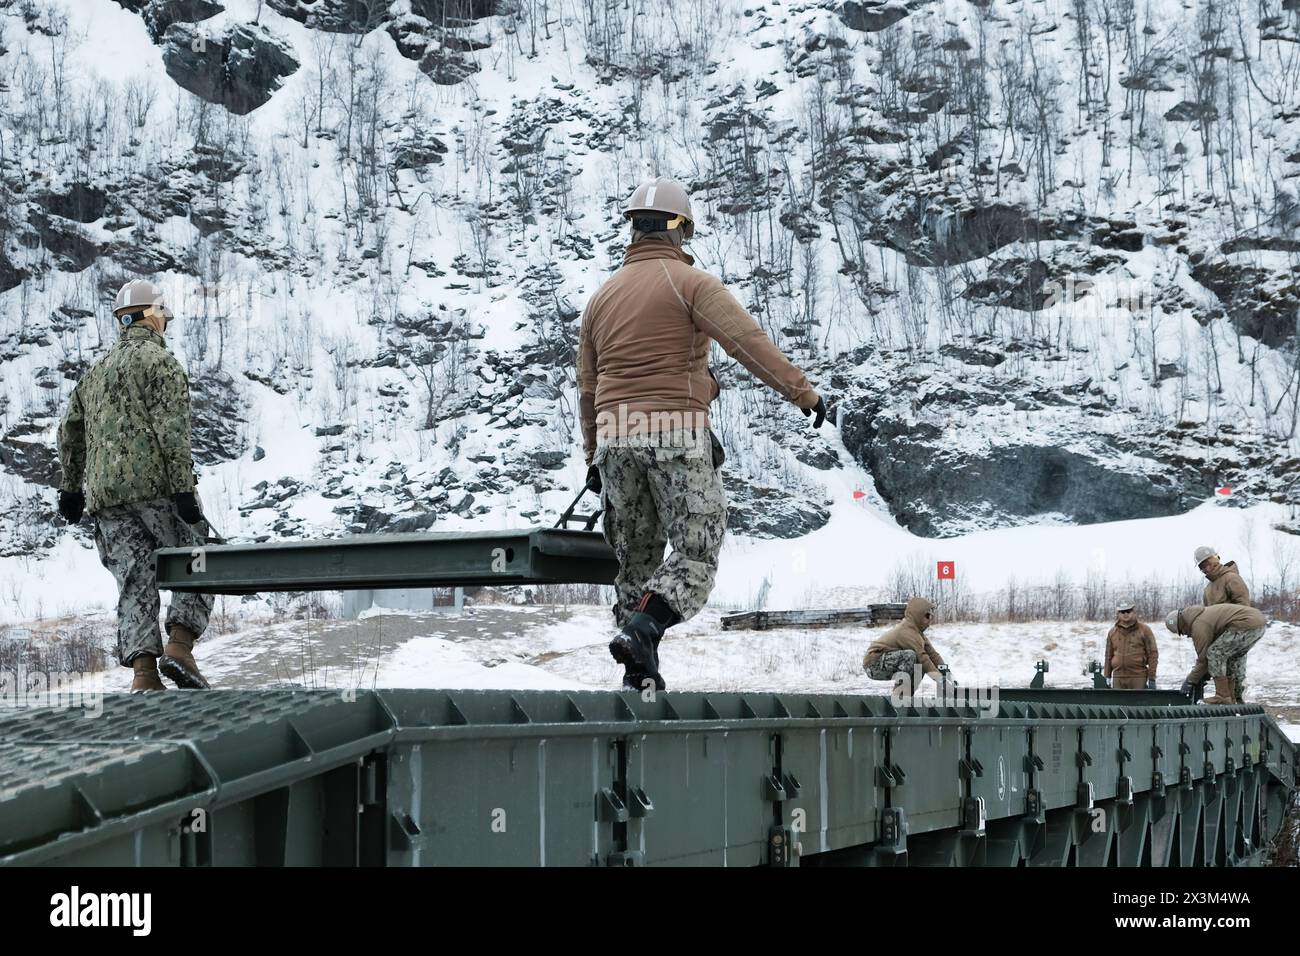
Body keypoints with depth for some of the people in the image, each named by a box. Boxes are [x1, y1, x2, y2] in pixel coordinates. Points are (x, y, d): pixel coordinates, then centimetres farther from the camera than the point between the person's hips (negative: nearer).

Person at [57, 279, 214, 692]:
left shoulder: (96, 371, 23)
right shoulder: (160, 362, 0)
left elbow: (70, 433, 23)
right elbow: (172, 429, -12)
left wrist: (71, 488, 29)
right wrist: (183, 488, -15)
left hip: (107, 495, 6)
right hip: (156, 484, -6)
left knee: (135, 582, 2)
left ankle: (144, 674, -11)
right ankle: (178, 647, -13)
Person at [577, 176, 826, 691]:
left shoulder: (603, 295, 16)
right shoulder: (690, 283, -2)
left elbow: (587, 386, 19)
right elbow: (748, 340, -15)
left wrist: (593, 456, 26)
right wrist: (803, 392, -15)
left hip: (615, 437, 6)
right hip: (677, 435, -6)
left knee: (637, 559, 14)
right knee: (696, 554, -1)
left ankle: (640, 675, 10)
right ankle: (643, 627, -25)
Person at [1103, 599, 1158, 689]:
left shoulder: (1144, 630, 1)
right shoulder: (1112, 632, 12)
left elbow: (1153, 654, 0)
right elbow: (1109, 655, 17)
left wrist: (1152, 678, -5)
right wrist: (1107, 676, 12)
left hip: (1138, 677, -3)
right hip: (1118, 678, 3)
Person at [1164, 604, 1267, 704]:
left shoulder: (1199, 625, -6)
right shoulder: (1204, 614, 26)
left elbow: (1203, 659, -2)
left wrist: (1191, 681, 10)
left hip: (1247, 624, -11)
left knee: (1215, 653, -4)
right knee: (1235, 657, 28)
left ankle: (1223, 698, -4)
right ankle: (1238, 698, 28)